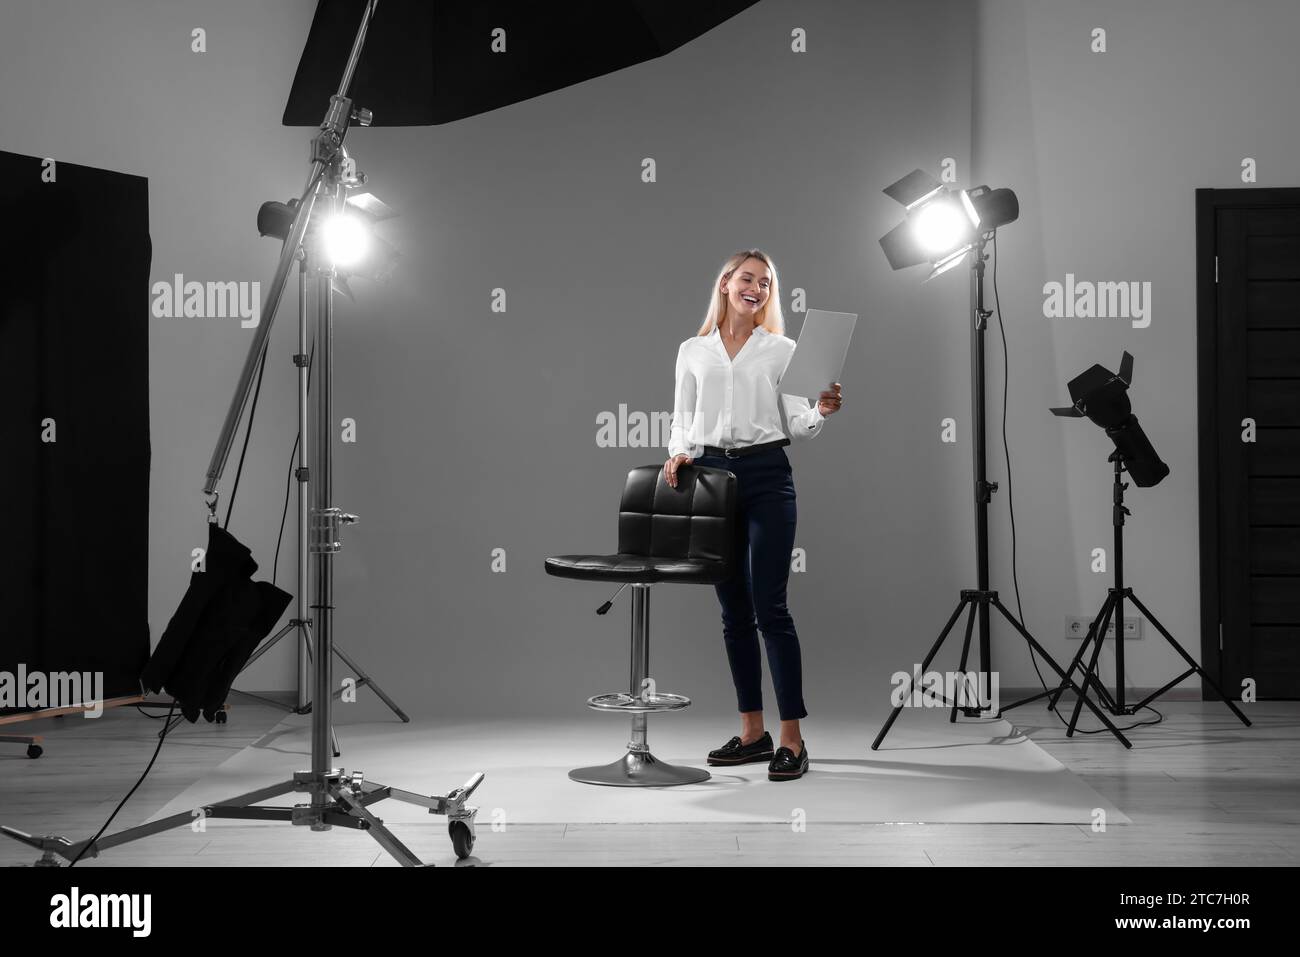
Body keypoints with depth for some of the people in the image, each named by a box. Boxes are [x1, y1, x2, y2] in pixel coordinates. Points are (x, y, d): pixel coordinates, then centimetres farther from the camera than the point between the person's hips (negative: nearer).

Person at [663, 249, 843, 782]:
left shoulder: (781, 348, 6)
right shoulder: (692, 351, 12)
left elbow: (799, 428, 1)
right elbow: (681, 421, 12)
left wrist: (823, 411, -19)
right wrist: (679, 453, -8)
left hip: (766, 475, -3)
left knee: (769, 608, -8)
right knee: (734, 611, 7)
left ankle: (792, 739, -4)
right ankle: (752, 733, 16)